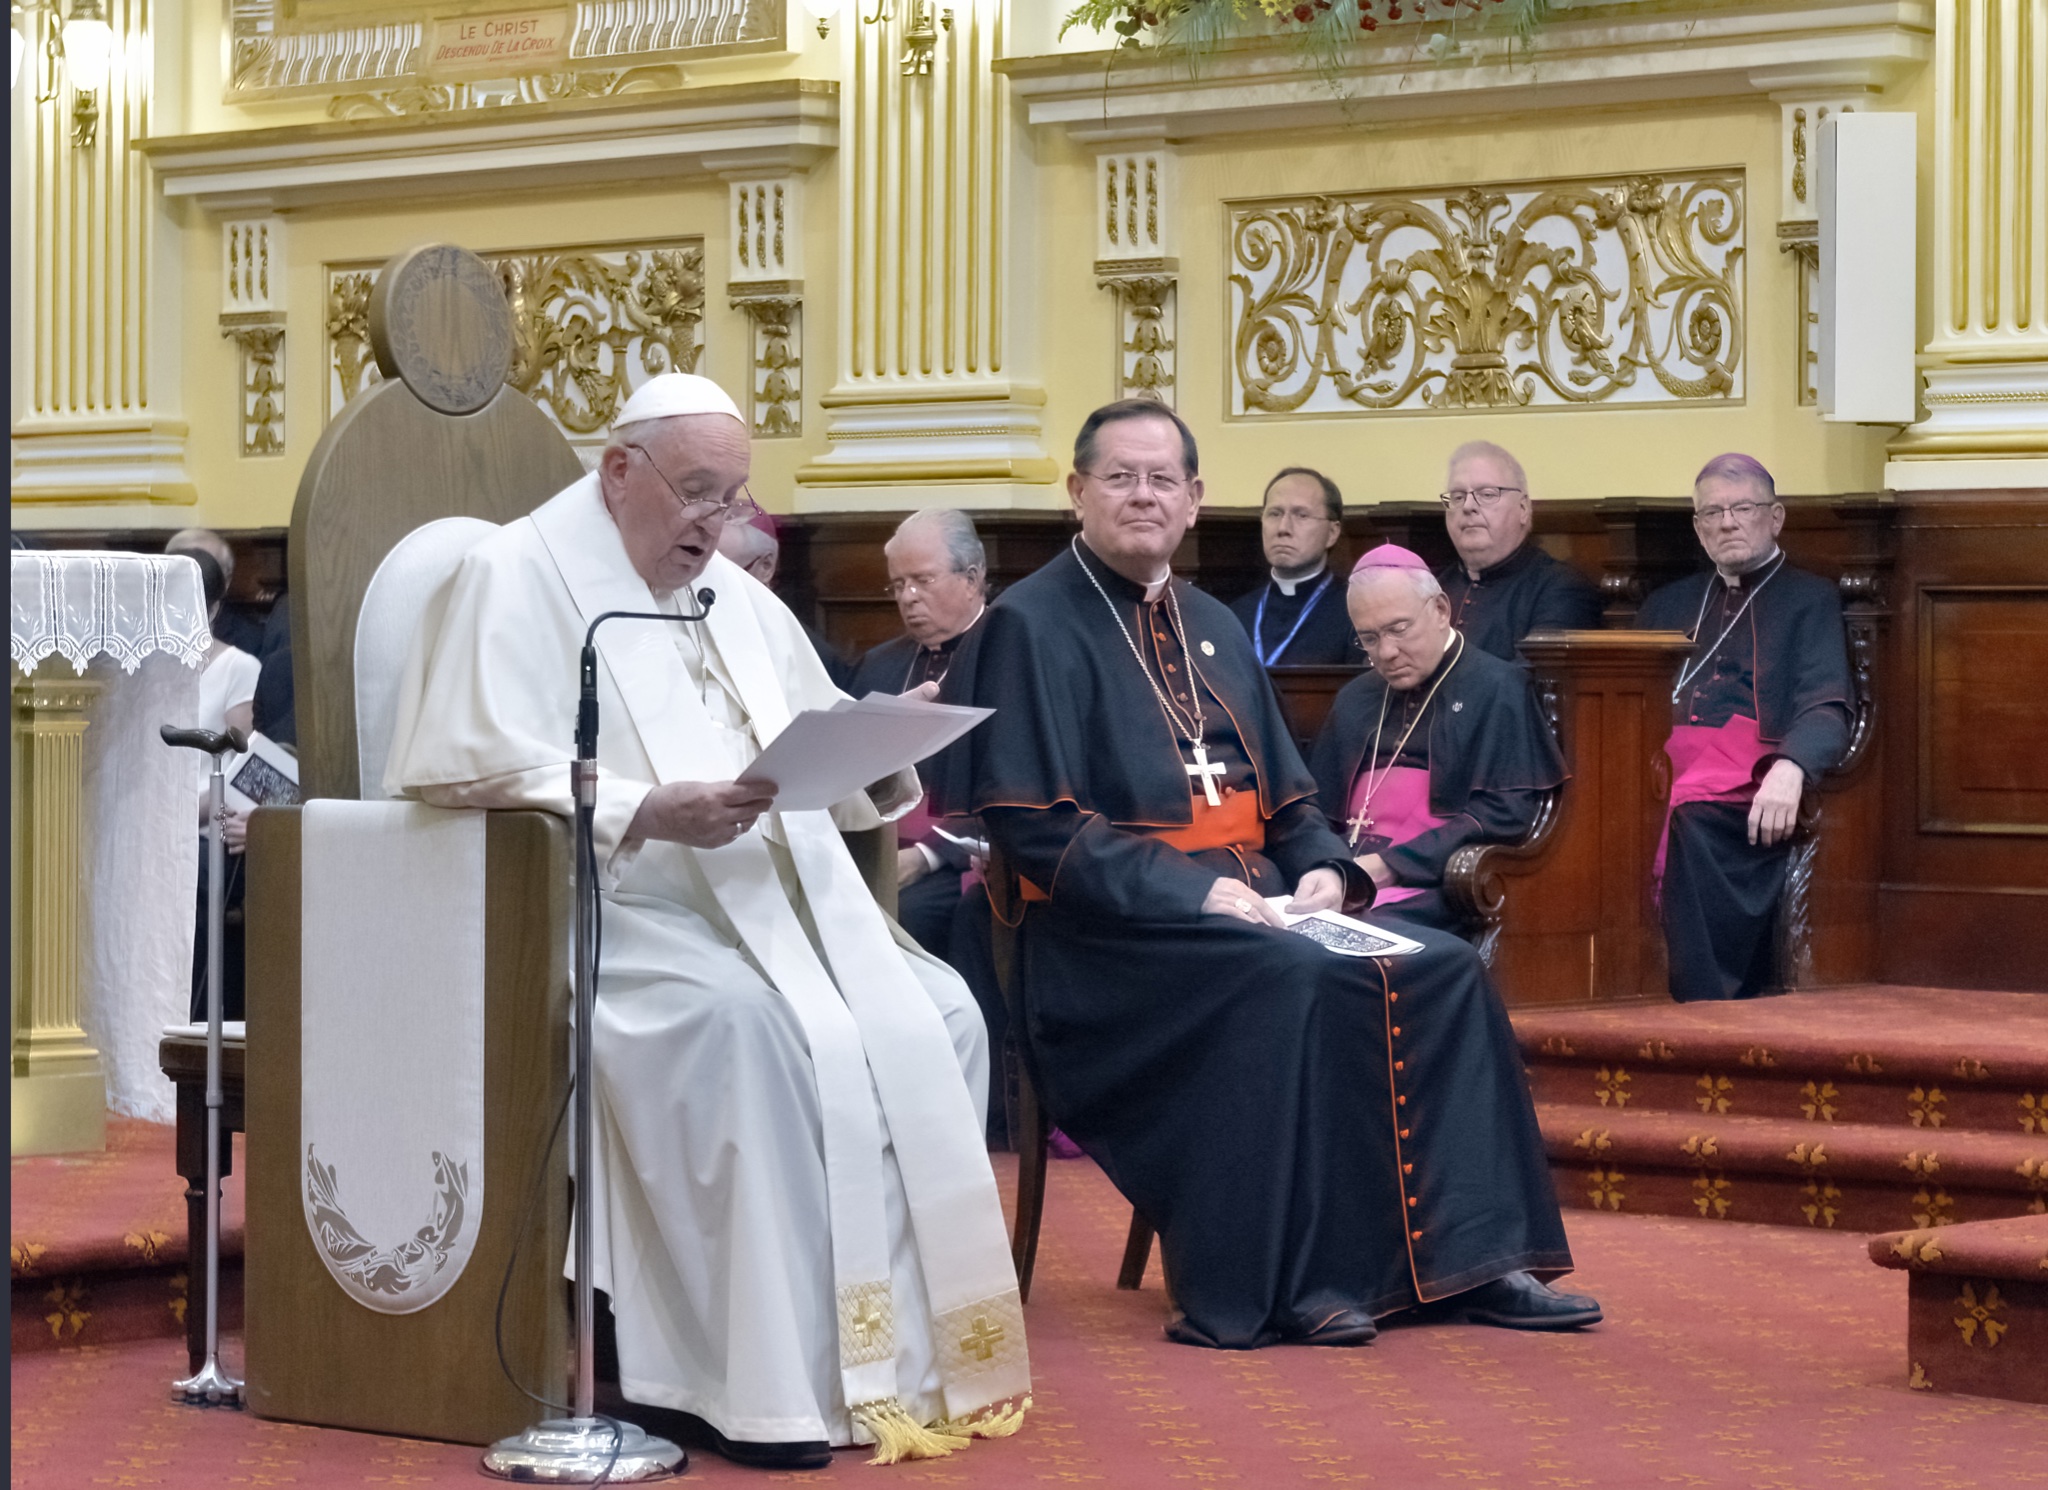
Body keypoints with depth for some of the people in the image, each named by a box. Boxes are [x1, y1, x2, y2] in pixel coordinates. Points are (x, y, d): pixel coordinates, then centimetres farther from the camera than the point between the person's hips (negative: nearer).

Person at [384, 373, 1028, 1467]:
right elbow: (482, 766, -15)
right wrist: (649, 812, -26)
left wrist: (883, 771, -4)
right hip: (617, 913, -7)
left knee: (936, 1017, -15)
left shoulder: (737, 600, 22)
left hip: (778, 904, 7)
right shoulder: (517, 579, -2)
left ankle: (911, 1350, -11)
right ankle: (768, 1381, -30)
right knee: (747, 1026, -34)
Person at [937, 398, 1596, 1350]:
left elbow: (1286, 797, 21)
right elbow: (1035, 828, -13)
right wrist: (1191, 891, -20)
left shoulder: (1214, 630, 20)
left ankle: (1465, 1262, -14)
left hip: (1246, 905, 7)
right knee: (1291, 982, -34)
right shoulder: (1030, 627, -3)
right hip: (1109, 932, -7)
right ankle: (1284, 1282, -30)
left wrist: (1324, 870, -2)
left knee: (1441, 970, -13)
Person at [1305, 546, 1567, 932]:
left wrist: (1392, 866, -13)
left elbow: (1505, 812, -6)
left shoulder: (1496, 690, 5)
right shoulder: (1355, 698, 26)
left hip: (1427, 889, -5)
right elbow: (1318, 804, 21)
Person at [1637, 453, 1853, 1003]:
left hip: (1747, 791, -4)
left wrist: (1789, 767, -23)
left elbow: (1825, 710, -1)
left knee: (1691, 823, -36)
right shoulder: (1667, 605, 31)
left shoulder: (1809, 599, 15)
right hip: (1663, 775, 4)